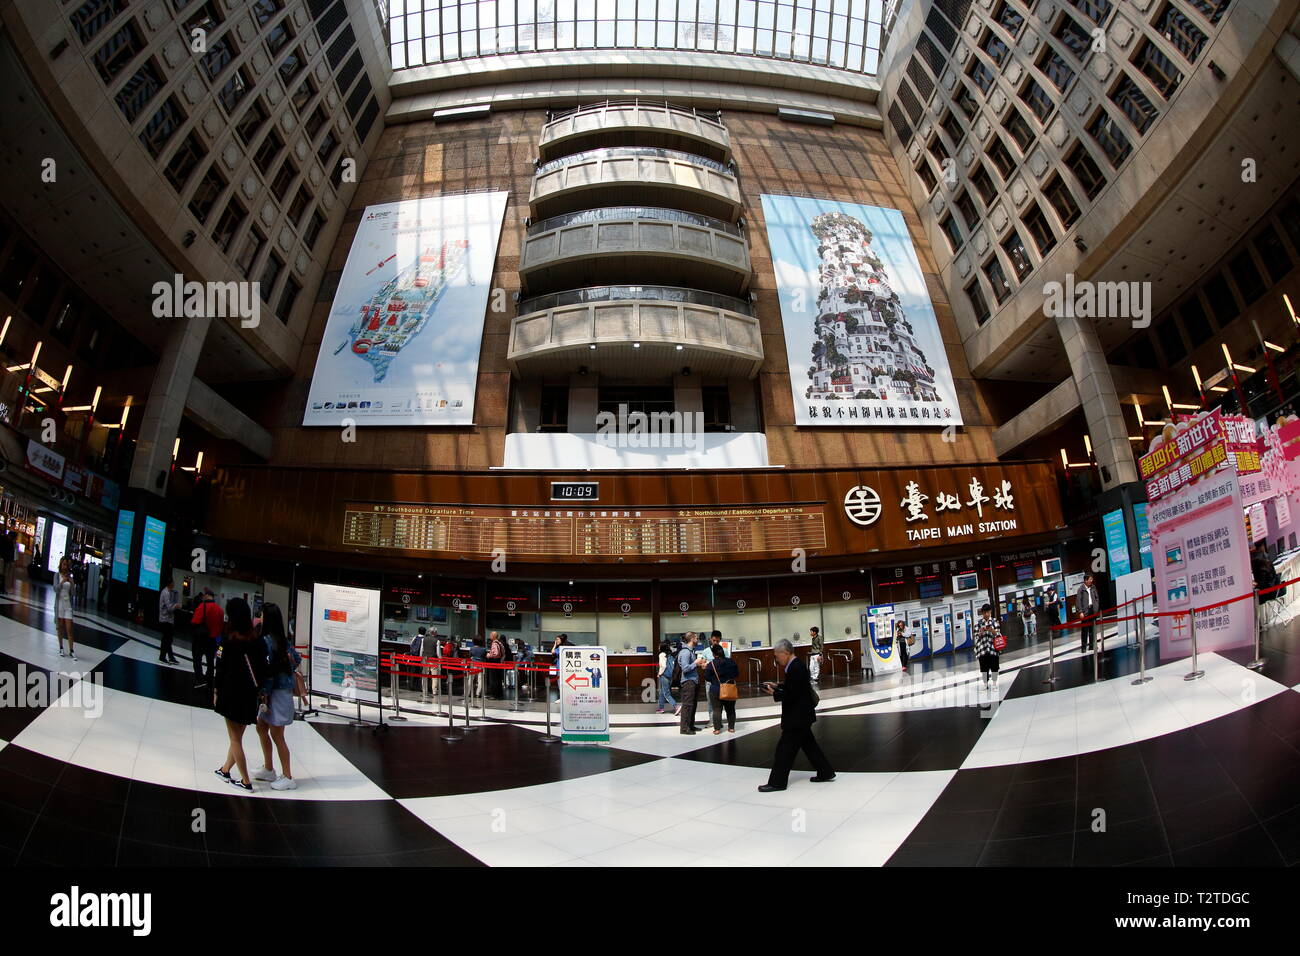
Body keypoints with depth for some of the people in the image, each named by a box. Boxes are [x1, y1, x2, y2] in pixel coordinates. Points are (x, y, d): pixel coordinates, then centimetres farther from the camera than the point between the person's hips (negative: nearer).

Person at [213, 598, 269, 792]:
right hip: (251, 695, 5)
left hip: (232, 693, -5)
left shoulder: (229, 639, -13)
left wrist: (216, 691, 2)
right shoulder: (257, 640, -2)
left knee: (235, 739, 6)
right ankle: (225, 770, 38)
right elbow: (263, 667, 0)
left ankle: (246, 781, 9)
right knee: (237, 736, 21)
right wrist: (260, 690, 8)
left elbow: (222, 667, -10)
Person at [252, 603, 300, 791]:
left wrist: (265, 695, -15)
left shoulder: (266, 641, -18)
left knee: (277, 735, 0)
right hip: (284, 686, 9)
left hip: (277, 691, -9)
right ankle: (268, 770, 32)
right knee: (261, 728, 21)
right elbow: (297, 658, 13)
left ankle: (288, 778, 8)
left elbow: (268, 670, -20)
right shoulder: (282, 639, 7)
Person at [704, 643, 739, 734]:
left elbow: (707, 677, -8)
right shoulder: (731, 662, 0)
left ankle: (717, 729, 2)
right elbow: (737, 674, 7)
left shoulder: (711, 664, -12)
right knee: (730, 709, 15)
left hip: (716, 691, -3)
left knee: (717, 710, 3)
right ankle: (731, 727, 19)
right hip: (731, 690, 3)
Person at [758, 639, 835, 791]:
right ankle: (825, 772, 27)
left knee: (785, 748, -3)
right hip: (801, 715, 10)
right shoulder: (796, 665, 8)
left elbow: (792, 695, -25)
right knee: (808, 743, 19)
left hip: (797, 717, -10)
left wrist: (774, 693, -15)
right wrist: (777, 686, 8)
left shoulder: (795, 669, -23)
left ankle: (777, 782, 4)